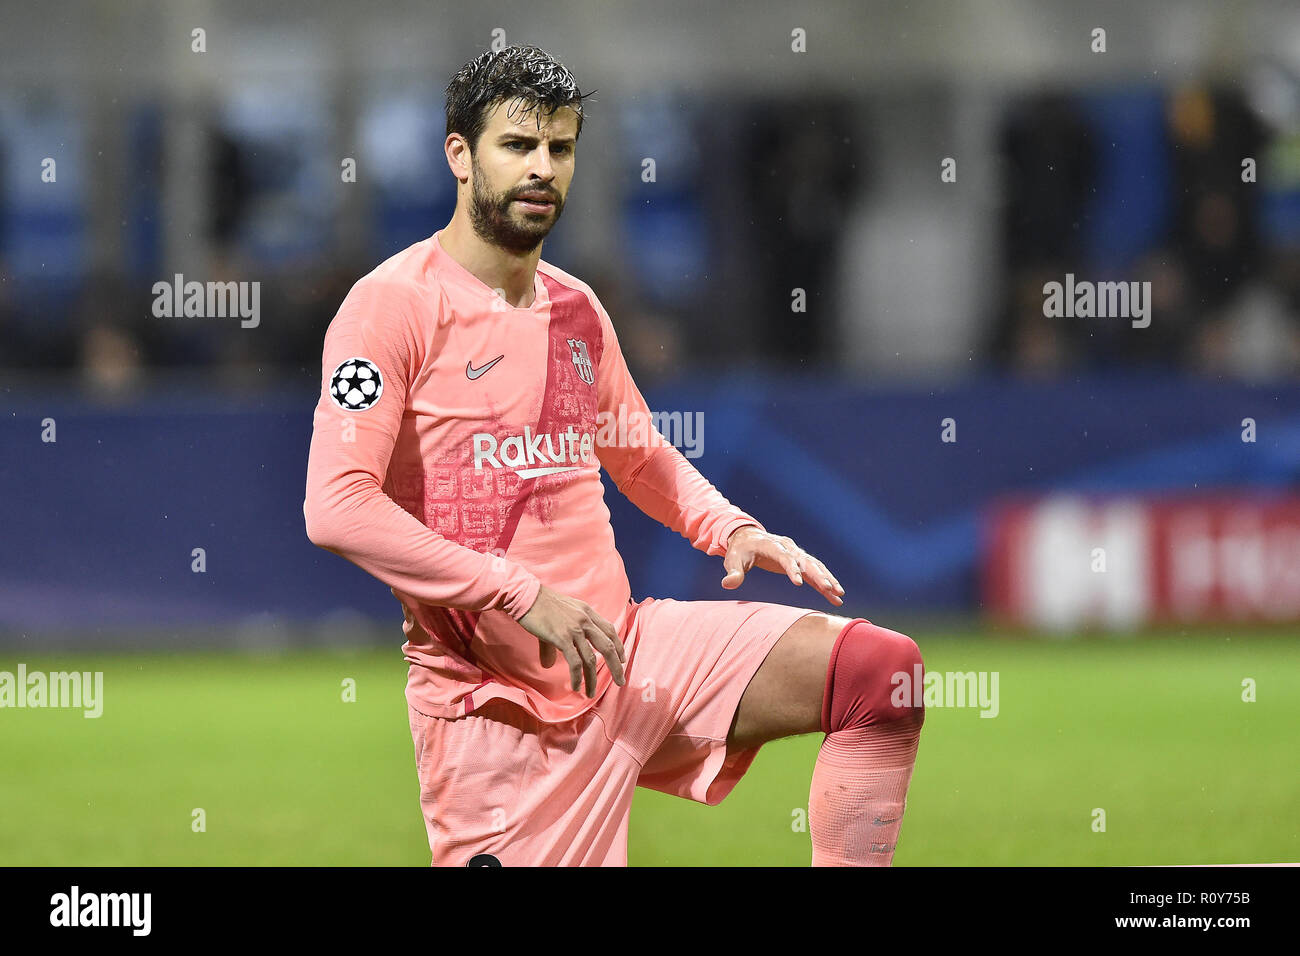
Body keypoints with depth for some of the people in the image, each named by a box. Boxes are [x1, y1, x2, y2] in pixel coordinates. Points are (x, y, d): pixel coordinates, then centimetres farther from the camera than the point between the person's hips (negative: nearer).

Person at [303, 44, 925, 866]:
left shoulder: (577, 308, 13)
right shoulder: (396, 304, -10)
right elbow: (337, 507, -21)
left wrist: (732, 530, 9)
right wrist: (520, 593, -24)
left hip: (626, 651, 6)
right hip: (495, 699, -6)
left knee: (882, 670, -9)